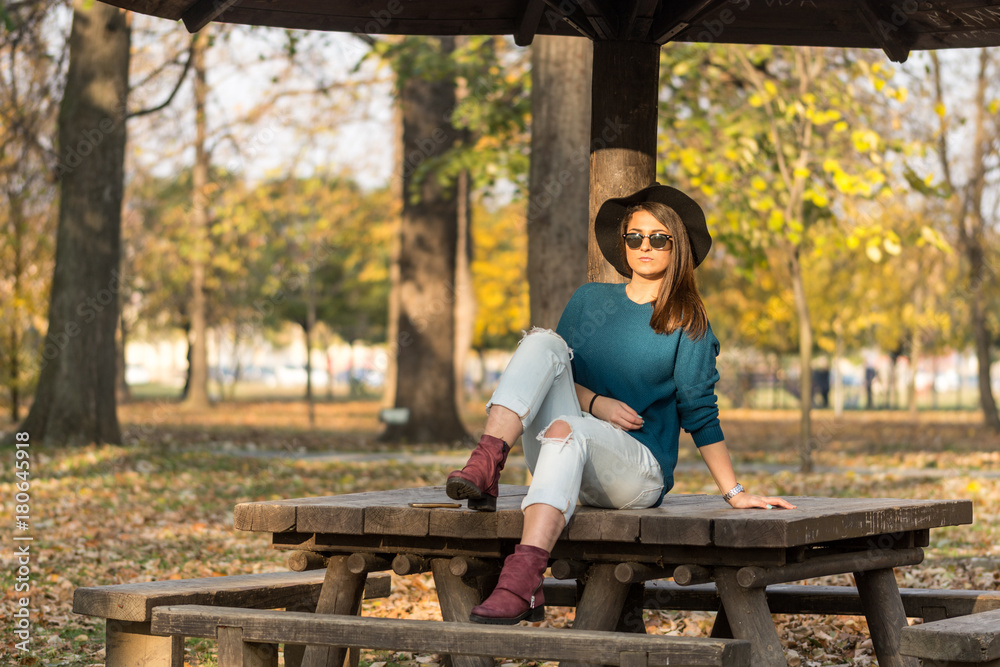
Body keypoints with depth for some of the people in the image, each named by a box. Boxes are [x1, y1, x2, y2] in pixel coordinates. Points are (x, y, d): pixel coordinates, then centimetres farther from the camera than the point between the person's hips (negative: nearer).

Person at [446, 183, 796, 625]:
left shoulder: (688, 324, 7)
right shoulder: (590, 299, 17)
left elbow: (700, 415, 4)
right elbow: (551, 374, 11)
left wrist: (734, 492, -3)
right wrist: (596, 403, -8)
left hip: (636, 470, -3)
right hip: (561, 458, 3)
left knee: (565, 428, -38)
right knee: (543, 341, -19)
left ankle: (522, 580, -56)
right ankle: (486, 466, -39)